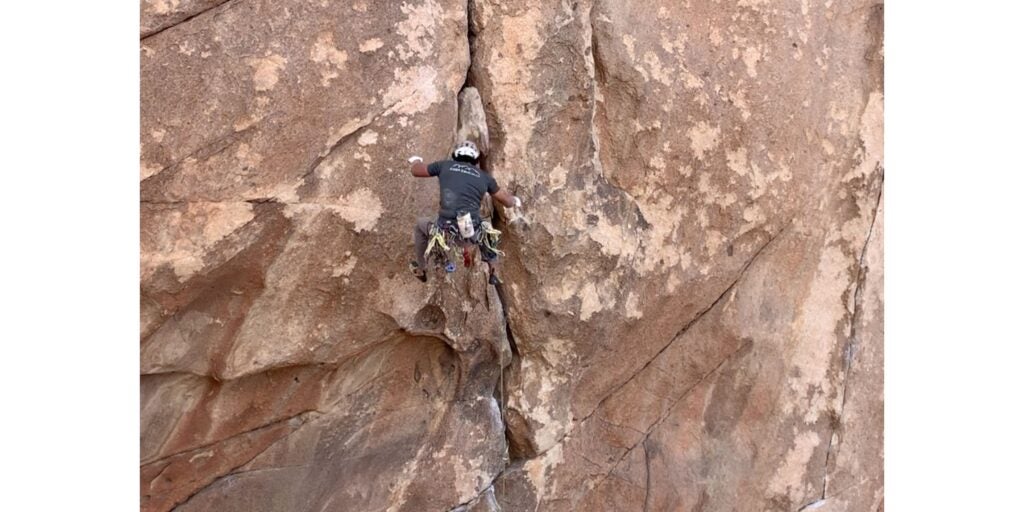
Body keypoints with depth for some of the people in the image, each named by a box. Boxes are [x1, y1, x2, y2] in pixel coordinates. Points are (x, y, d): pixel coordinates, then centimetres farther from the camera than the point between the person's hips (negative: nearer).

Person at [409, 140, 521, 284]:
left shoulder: (445, 165, 12)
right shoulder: (484, 176, 14)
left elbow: (415, 171, 26)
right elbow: (507, 201, 25)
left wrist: (416, 161, 50)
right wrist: (516, 201, 49)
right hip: (472, 233, 1)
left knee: (421, 224, 35)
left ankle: (422, 269, 45)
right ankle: (491, 274, 46)